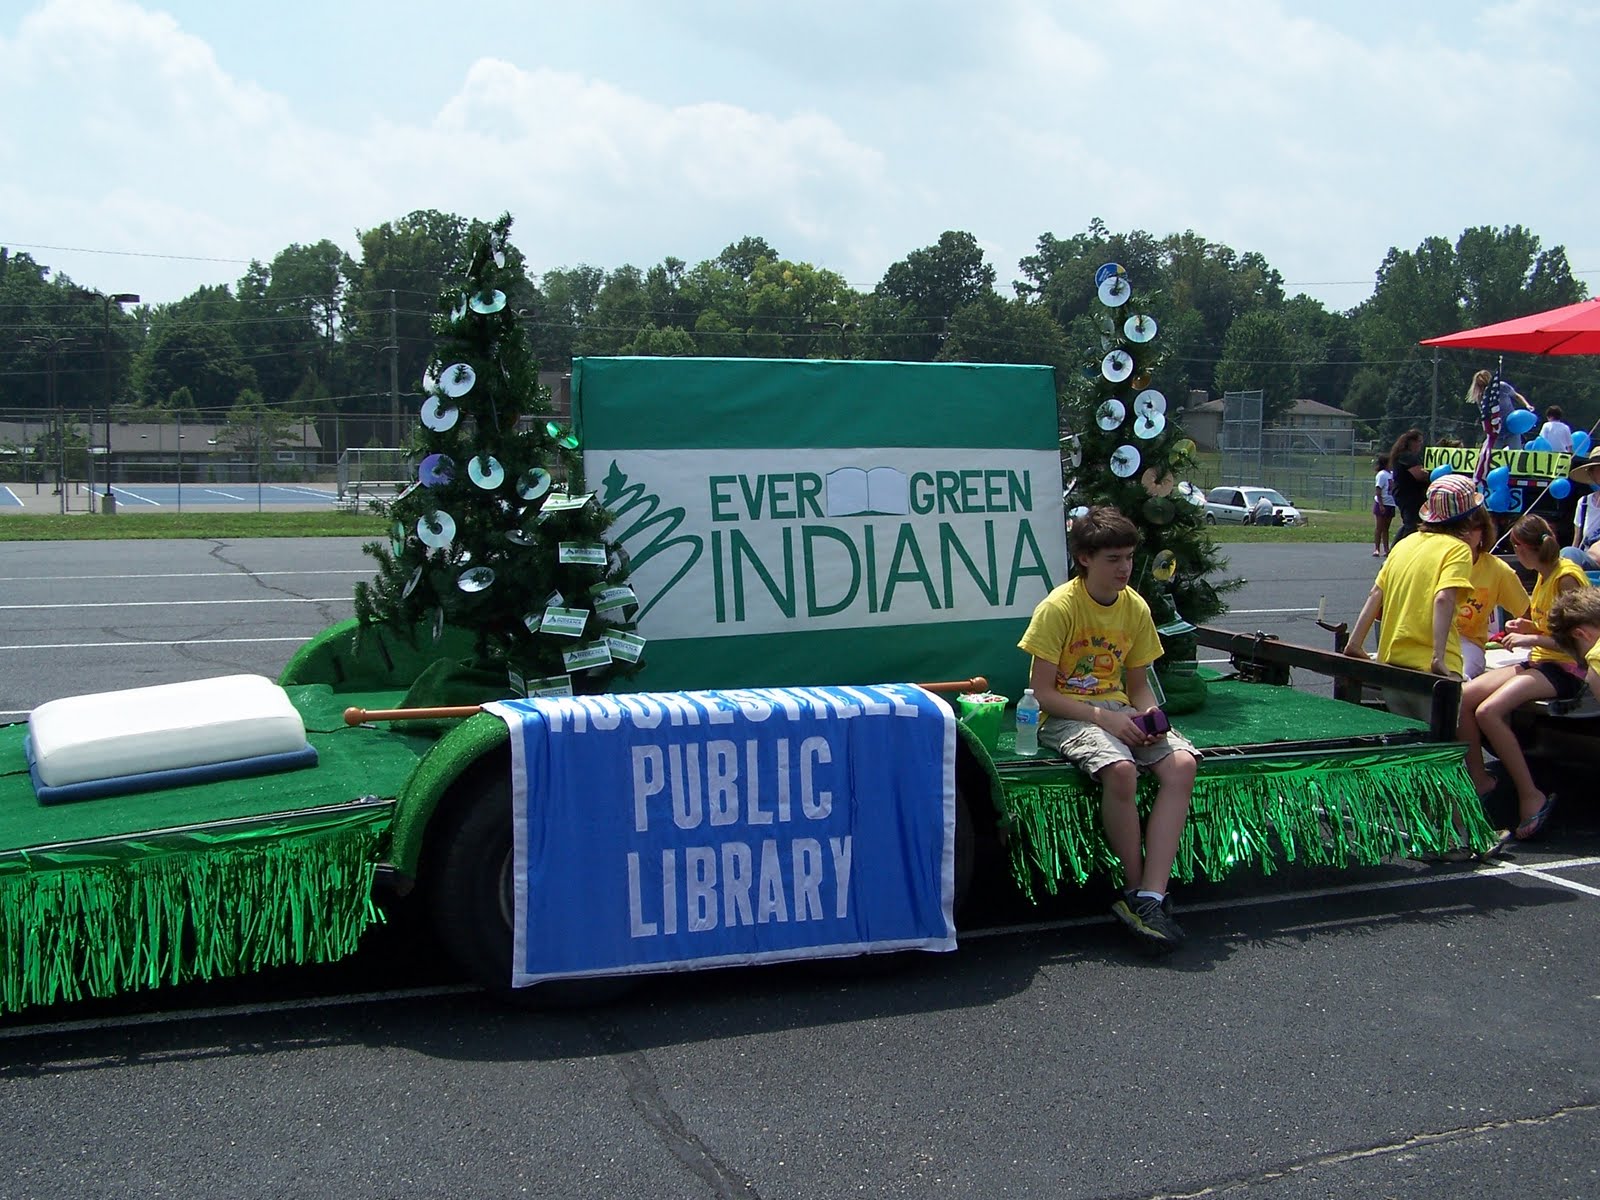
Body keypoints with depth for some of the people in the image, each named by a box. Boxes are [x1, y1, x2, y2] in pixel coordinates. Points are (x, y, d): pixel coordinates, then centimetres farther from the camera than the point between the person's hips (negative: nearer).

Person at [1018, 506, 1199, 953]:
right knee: (1120, 769, -35)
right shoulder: (1058, 608, -11)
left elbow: (1137, 684, 14)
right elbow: (1043, 693, -12)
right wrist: (1103, 717, -21)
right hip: (1066, 715, -6)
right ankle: (1135, 889, -15)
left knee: (1181, 764, -23)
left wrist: (1148, 714, -8)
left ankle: (1150, 897, -26)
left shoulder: (1135, 607, 6)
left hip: (1118, 711, 6)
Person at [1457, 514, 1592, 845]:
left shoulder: (1567, 577, -13)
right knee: (1461, 698, -11)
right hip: (1538, 663, 9)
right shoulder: (1544, 575, 16)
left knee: (1488, 711, -29)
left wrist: (1532, 639, -20)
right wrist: (1529, 627, 9)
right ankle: (1479, 779, 2)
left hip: (1565, 669, -9)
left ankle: (1531, 797, -21)